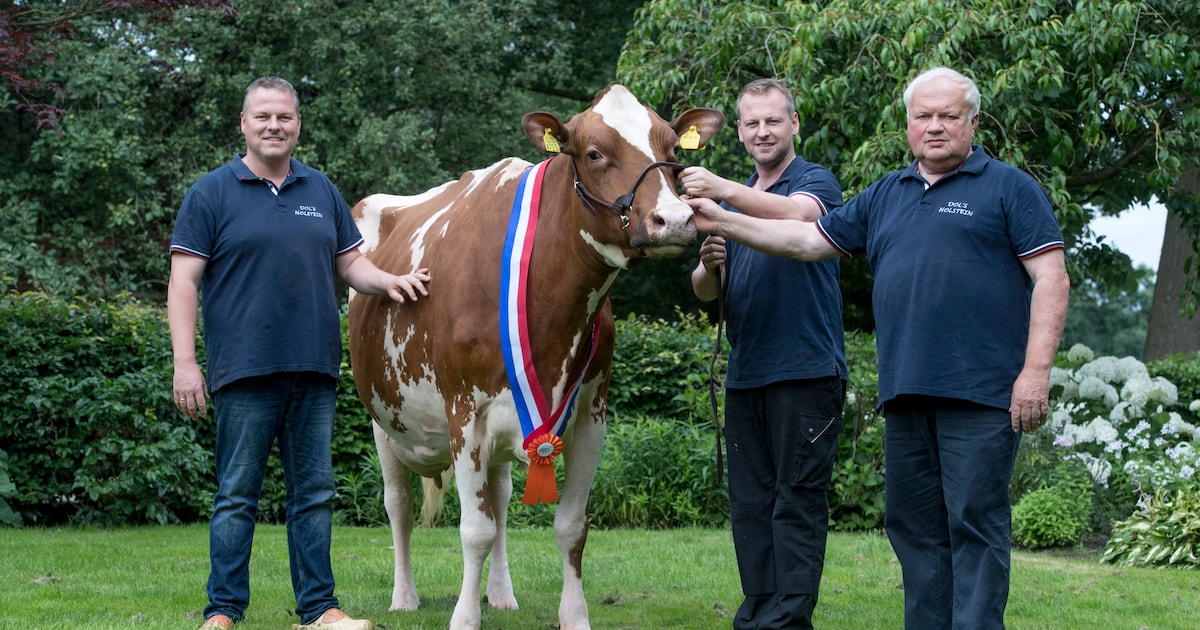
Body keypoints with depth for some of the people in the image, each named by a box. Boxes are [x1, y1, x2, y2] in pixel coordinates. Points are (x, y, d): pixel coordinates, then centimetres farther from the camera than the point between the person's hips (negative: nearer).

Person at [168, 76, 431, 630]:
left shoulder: (321, 192, 14)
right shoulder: (212, 194, 0)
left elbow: (350, 262, 19)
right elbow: (183, 281, -4)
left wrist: (388, 281, -3)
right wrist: (184, 362, -12)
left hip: (314, 371, 4)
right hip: (244, 371, -4)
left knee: (314, 493, 8)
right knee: (237, 495, -1)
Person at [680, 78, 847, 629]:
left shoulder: (816, 180, -1)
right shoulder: (736, 199, 19)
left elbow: (797, 214, -26)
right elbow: (704, 291, 17)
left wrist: (722, 190, -38)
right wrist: (709, 264, -7)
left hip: (806, 370, -7)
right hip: (745, 372, 7)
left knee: (798, 500, -6)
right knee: (750, 502, 7)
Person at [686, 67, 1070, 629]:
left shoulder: (1008, 188, 2)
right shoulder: (885, 196, 20)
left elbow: (1050, 279, -4)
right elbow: (809, 240, 22)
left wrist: (1036, 372, -13)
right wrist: (723, 222, 14)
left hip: (981, 393, -6)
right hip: (905, 393, 6)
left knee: (975, 522, -7)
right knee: (913, 525, 9)